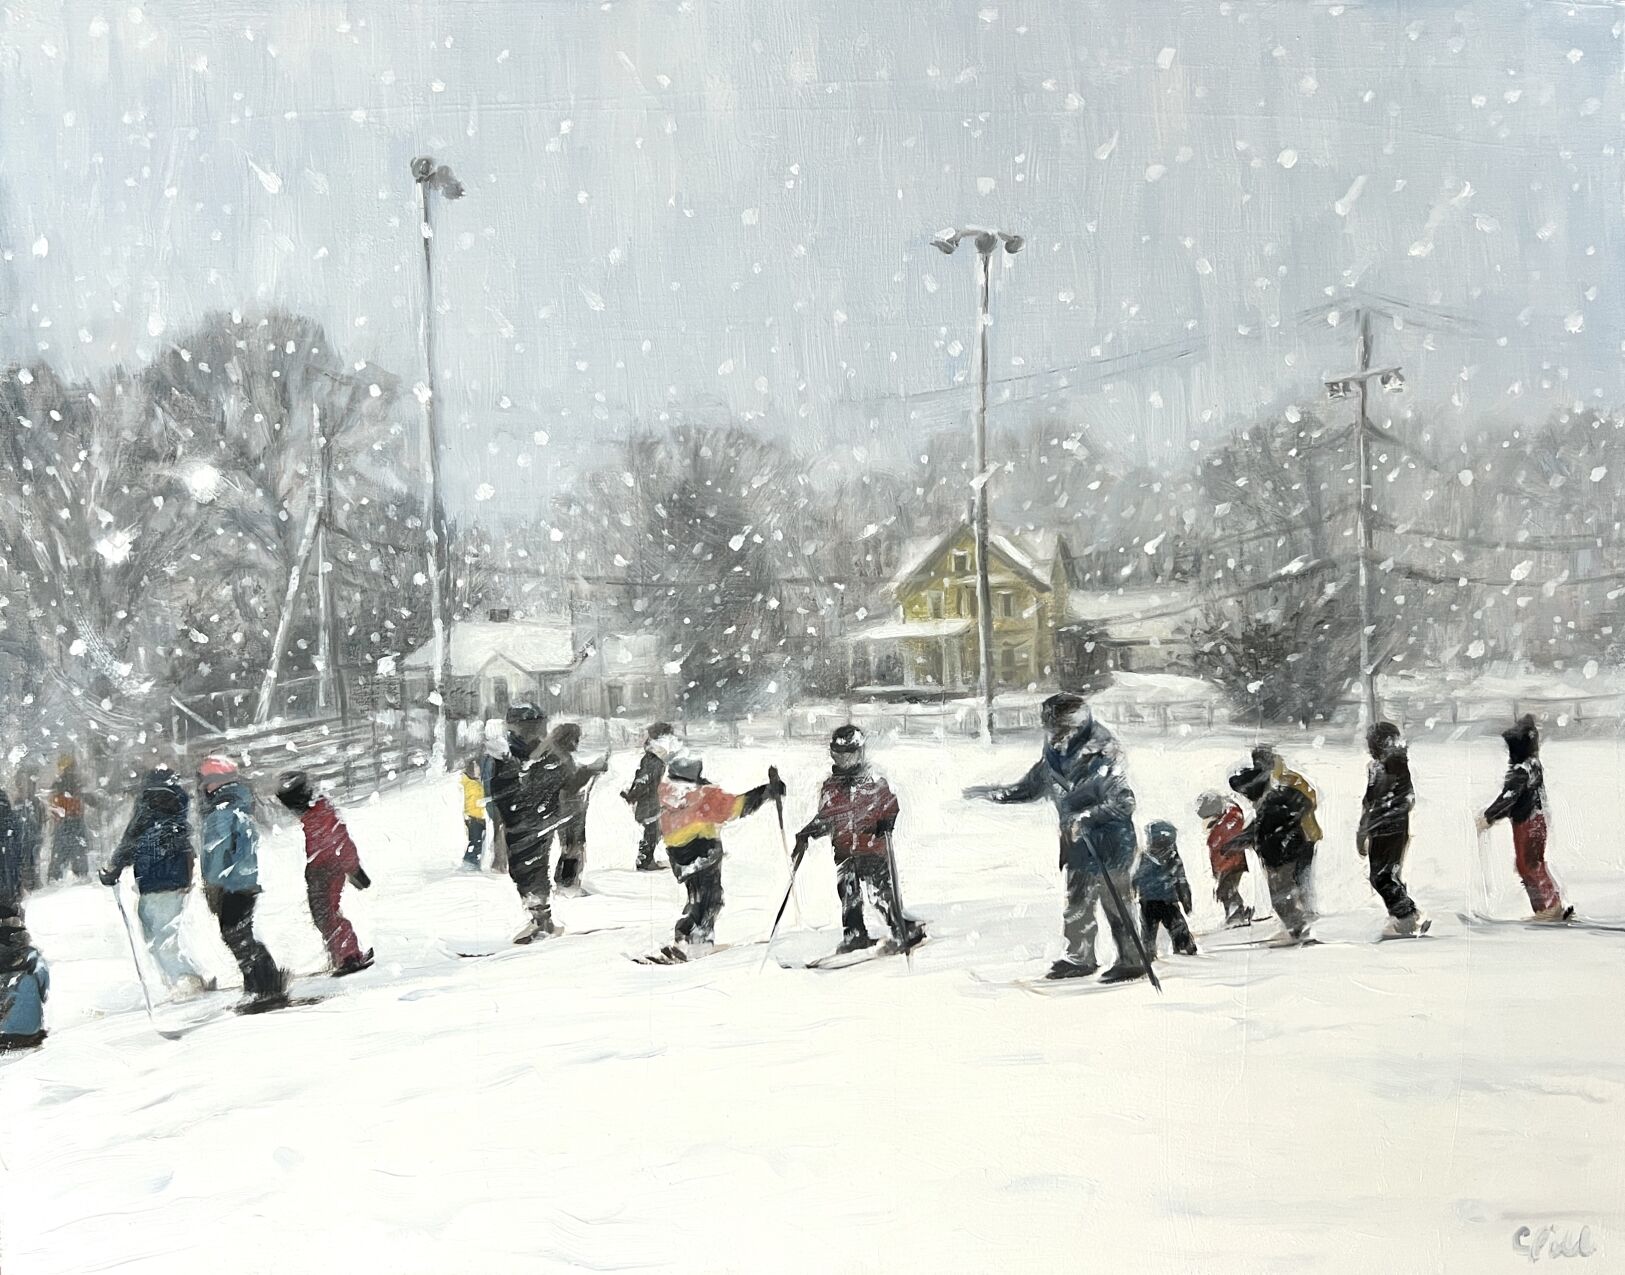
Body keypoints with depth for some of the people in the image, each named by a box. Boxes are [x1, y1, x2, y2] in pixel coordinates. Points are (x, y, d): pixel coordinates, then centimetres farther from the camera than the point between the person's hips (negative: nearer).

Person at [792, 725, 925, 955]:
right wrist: (808, 833, 4)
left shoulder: (875, 782, -1)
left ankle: (906, 930, 4)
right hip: (844, 850, 4)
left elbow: (891, 805, 5)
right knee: (848, 894, 0)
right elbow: (825, 818, 18)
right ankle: (855, 935, 10)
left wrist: (886, 824, -13)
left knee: (883, 892, -6)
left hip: (874, 847, -4)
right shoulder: (830, 788, 11)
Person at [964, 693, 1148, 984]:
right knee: (1077, 901, 14)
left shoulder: (1103, 756, -20)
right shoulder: (1055, 757, 4)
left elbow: (1124, 802, -23)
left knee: (1115, 902, -4)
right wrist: (993, 793, 12)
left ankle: (1132, 962, 7)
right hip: (1078, 843, 8)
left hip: (1108, 842, -8)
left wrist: (1088, 816, -33)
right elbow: (1030, 788, 19)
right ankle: (1080, 958, 28)